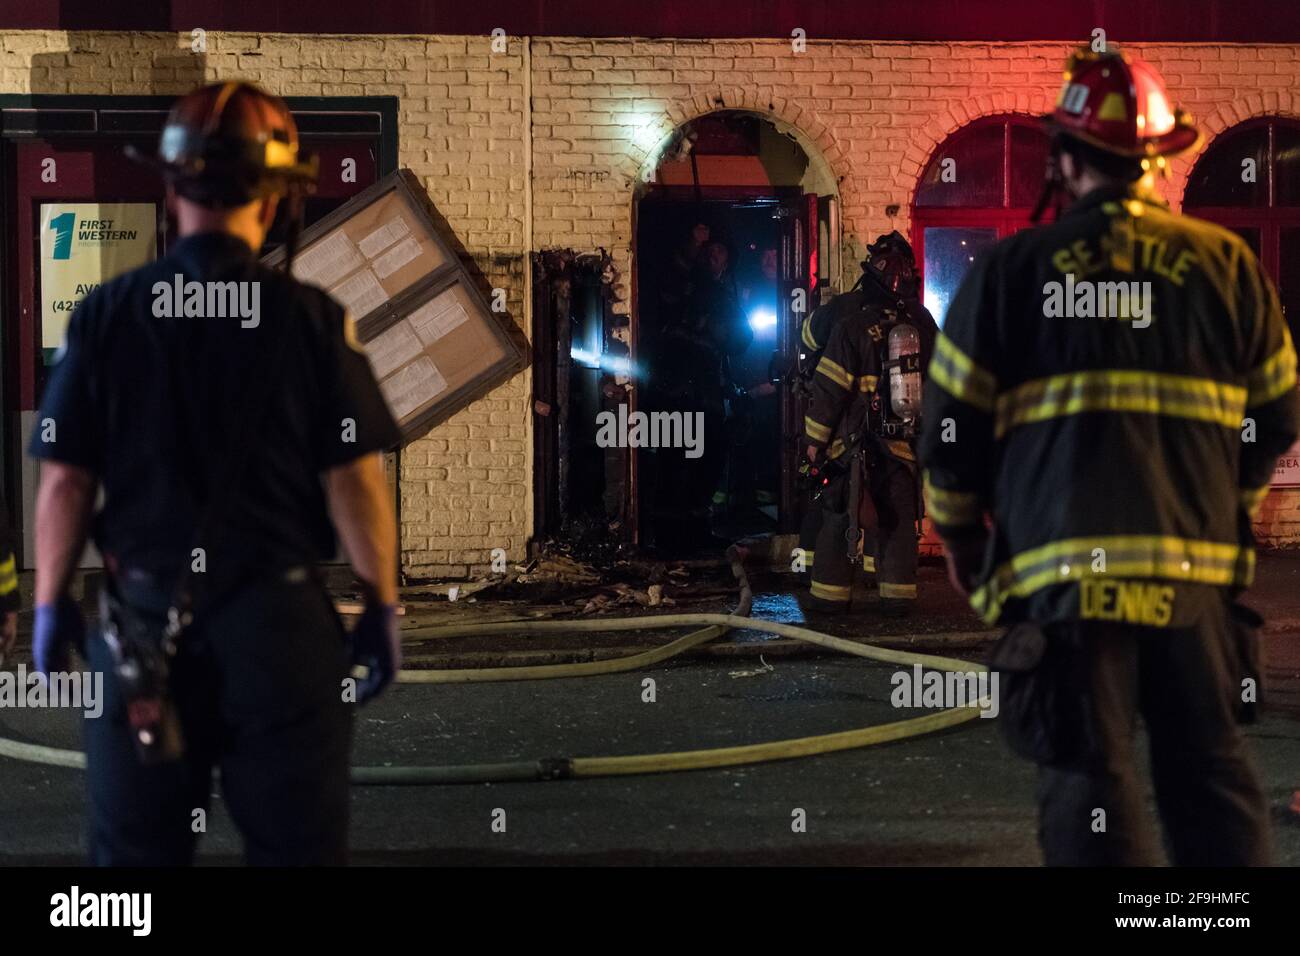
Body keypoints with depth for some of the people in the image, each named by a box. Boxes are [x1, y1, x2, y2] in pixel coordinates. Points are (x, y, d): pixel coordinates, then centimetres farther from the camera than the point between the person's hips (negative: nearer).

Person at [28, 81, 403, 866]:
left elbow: (65, 482, -2)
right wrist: (383, 607, 2)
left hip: (144, 614, 2)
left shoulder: (107, 314, -3)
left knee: (138, 847, 14)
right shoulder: (312, 318, -8)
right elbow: (354, 482, -8)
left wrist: (51, 604, 9)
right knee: (297, 844, 10)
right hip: (279, 616, -2)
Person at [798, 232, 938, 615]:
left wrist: (815, 439, -3)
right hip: (905, 442, 4)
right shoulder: (923, 324, 4)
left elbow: (829, 388, -9)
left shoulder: (852, 322, -11)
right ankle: (898, 594, 9)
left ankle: (830, 593, 8)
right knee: (899, 518, 9)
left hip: (854, 441, -4)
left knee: (835, 514, 5)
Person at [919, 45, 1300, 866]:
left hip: (1063, 569, -2)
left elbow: (952, 426, 2)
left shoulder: (1010, 270, 0)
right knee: (1211, 771, 13)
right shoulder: (1227, 265, 6)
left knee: (1088, 782, 1)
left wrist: (959, 534, 18)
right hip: (1199, 566, 2)